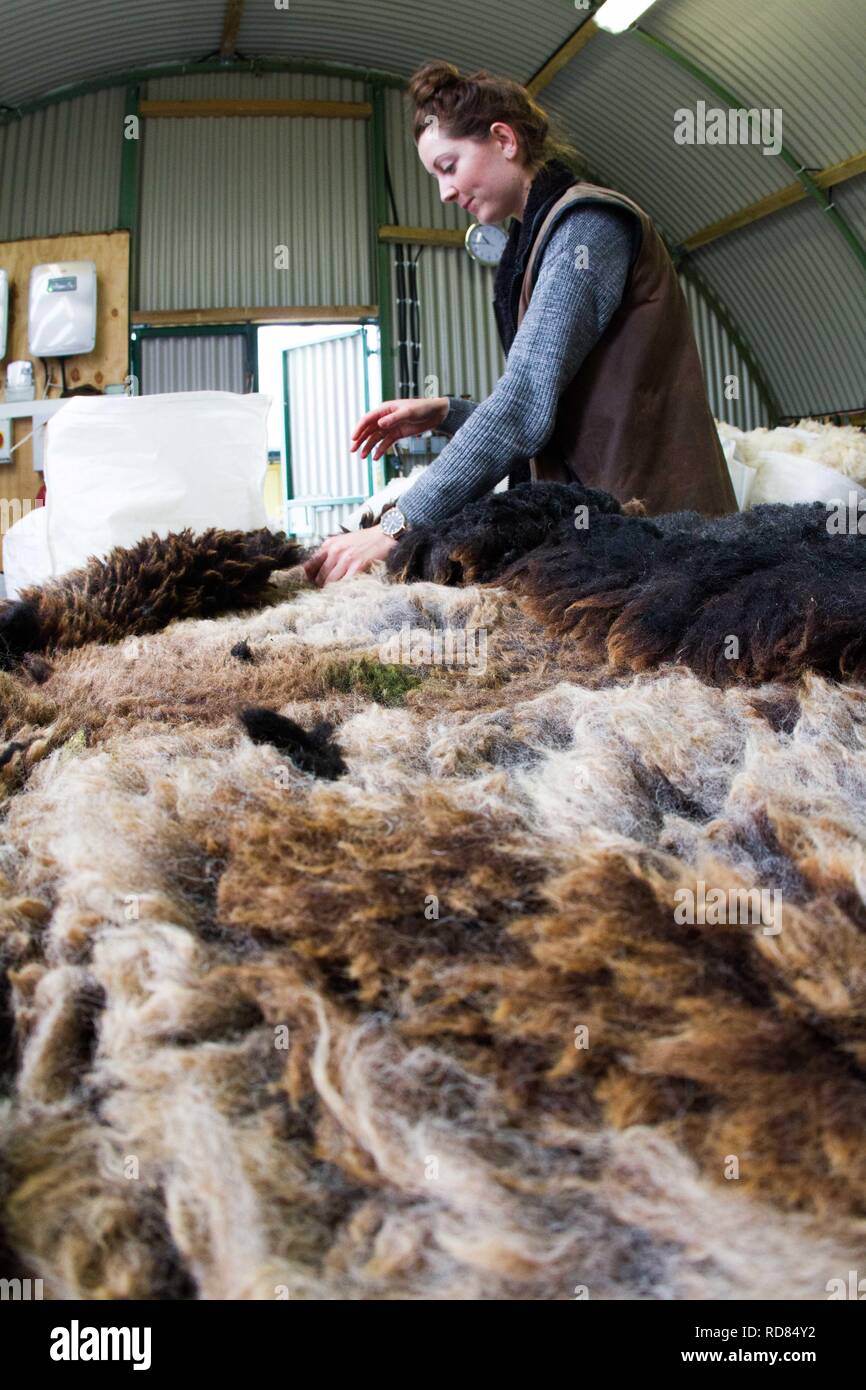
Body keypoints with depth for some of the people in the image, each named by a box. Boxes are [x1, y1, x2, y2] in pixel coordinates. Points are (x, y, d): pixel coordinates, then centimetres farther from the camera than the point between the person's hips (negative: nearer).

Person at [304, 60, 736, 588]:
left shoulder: (588, 222, -9)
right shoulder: (541, 236, 20)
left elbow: (529, 401, -21)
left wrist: (397, 526, -23)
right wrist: (443, 413, 7)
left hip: (648, 512, -8)